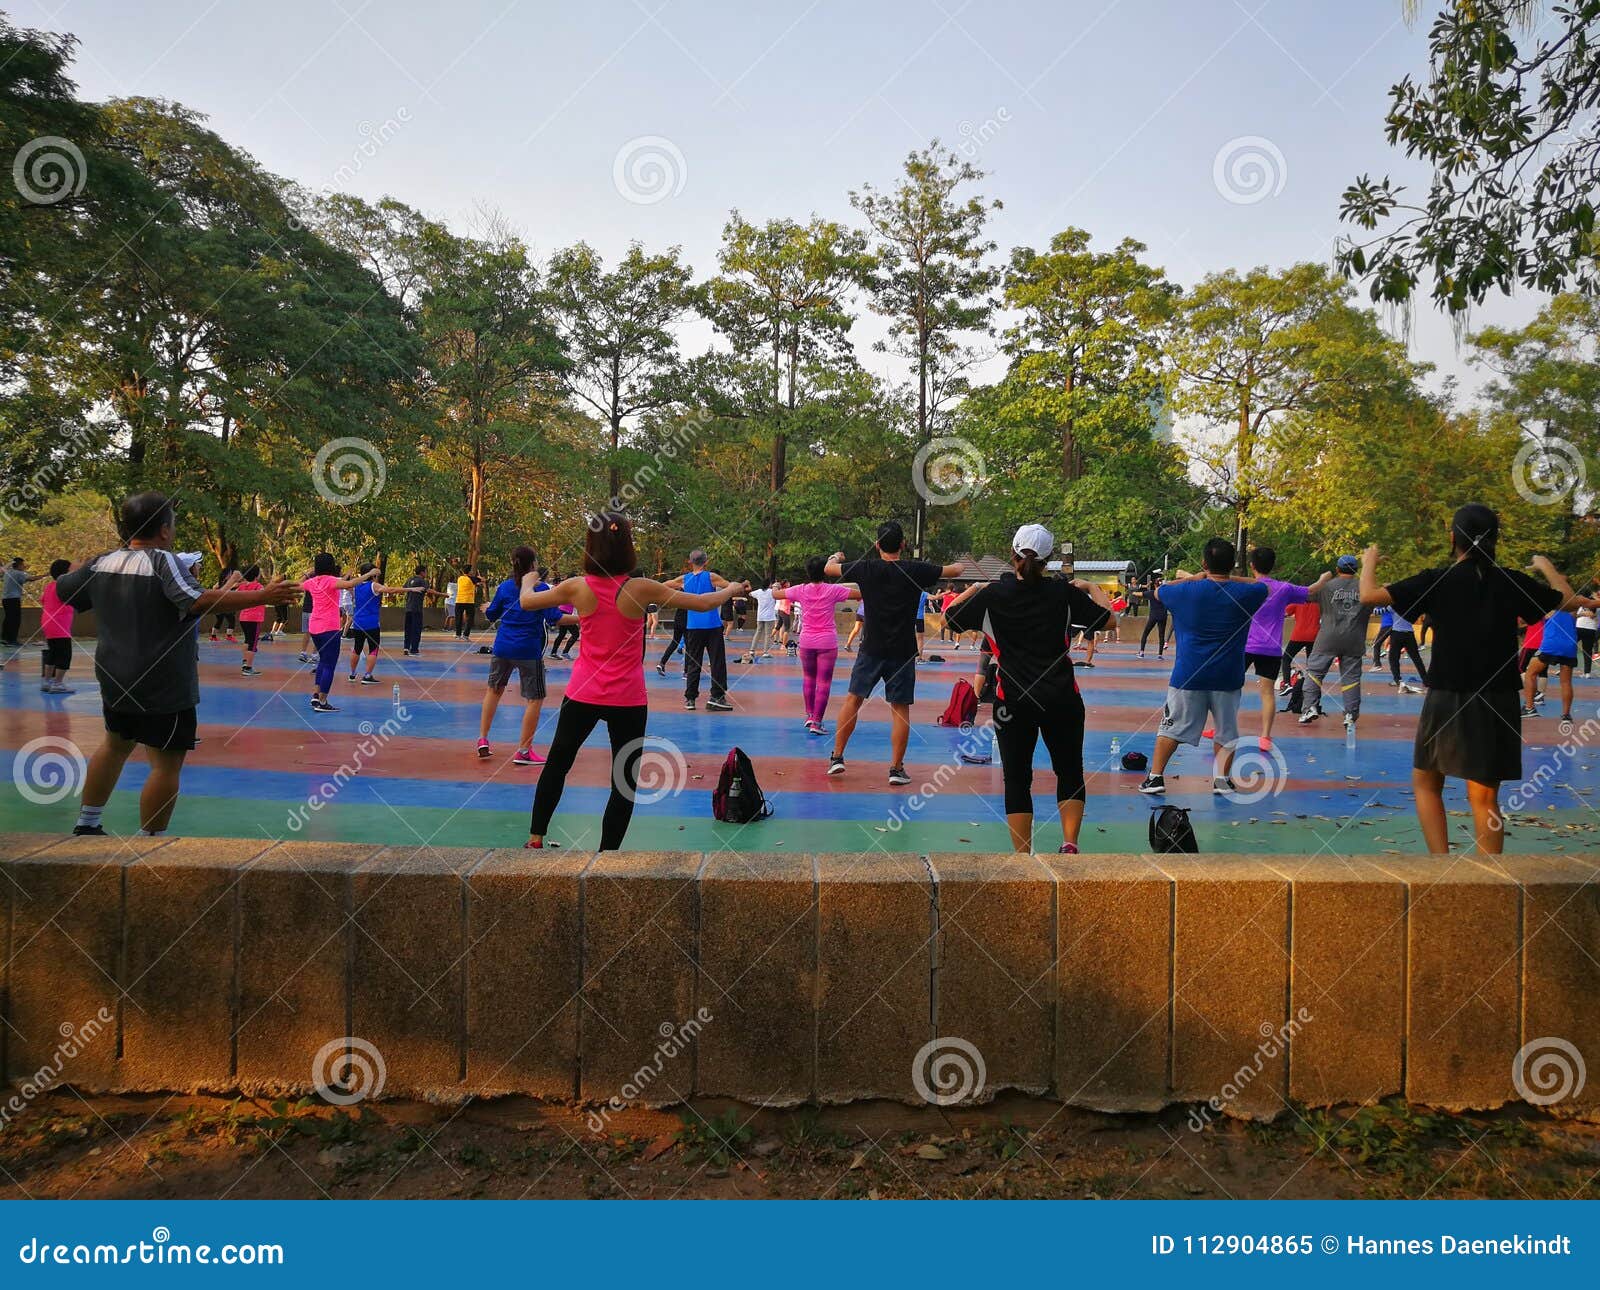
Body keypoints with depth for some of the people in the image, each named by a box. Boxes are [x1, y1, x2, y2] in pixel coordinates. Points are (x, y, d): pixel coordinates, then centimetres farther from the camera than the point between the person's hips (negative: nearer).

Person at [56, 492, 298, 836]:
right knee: (167, 764, 0)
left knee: (115, 744, 28)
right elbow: (197, 600, -30)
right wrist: (261, 597, -32)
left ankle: (86, 824, 38)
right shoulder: (163, 561, -16)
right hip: (163, 687, -8)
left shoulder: (101, 563, 4)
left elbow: (62, 589, 18)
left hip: (114, 679, 8)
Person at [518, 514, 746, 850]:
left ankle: (535, 838, 28)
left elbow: (527, 602, 8)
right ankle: (607, 851, 10)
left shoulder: (577, 587, -9)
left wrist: (528, 581, 30)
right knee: (625, 783, 9)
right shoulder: (640, 589, -14)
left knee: (556, 764, 22)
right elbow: (703, 604, -8)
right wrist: (732, 589, 12)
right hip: (627, 700, -2)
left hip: (582, 694, 3)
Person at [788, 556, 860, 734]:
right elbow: (861, 594, -7)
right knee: (824, 682, 0)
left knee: (808, 678, 21)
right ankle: (816, 721, -3)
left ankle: (809, 715, 22)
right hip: (827, 642, -3)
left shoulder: (801, 590, -1)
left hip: (806, 641, 3)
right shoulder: (833, 590, -8)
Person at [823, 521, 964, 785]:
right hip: (903, 652, -1)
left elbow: (828, 569, 11)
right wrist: (958, 565, 34)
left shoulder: (866, 568, -4)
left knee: (853, 698, 14)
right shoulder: (916, 570, -6)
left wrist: (836, 557, 34)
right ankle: (896, 768, 7)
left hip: (872, 649, 1)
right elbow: (954, 571, 9)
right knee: (900, 709, 5)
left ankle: (837, 757, 17)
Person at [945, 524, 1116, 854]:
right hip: (1062, 699, 1)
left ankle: (1023, 856, 6)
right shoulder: (1064, 592, -1)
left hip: (1013, 701, -1)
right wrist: (1092, 588, 24)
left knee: (1017, 779, 7)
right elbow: (1108, 618, 8)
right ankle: (1069, 844, 4)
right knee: (1070, 772, 16)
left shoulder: (993, 594, -4)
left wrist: (973, 589, 21)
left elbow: (949, 617, 7)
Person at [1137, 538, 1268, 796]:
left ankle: (1155, 777, 8)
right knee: (1226, 730, 14)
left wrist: (1195, 578, 15)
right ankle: (1222, 779, 13)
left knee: (1172, 727, 8)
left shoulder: (1188, 590, -7)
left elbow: (1159, 591, 13)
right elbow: (1264, 586, 19)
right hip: (1228, 677, 1)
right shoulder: (1244, 593, -4)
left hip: (1188, 675, -1)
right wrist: (1228, 578, 10)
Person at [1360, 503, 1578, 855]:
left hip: (1447, 701, -2)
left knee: (1426, 784, 15)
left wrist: (1369, 563, 10)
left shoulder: (1436, 581, -8)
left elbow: (1369, 595, -10)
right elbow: (1569, 600, 15)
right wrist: (1546, 567, 33)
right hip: (1497, 704, 2)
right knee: (1484, 798, 9)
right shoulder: (1512, 582, 0)